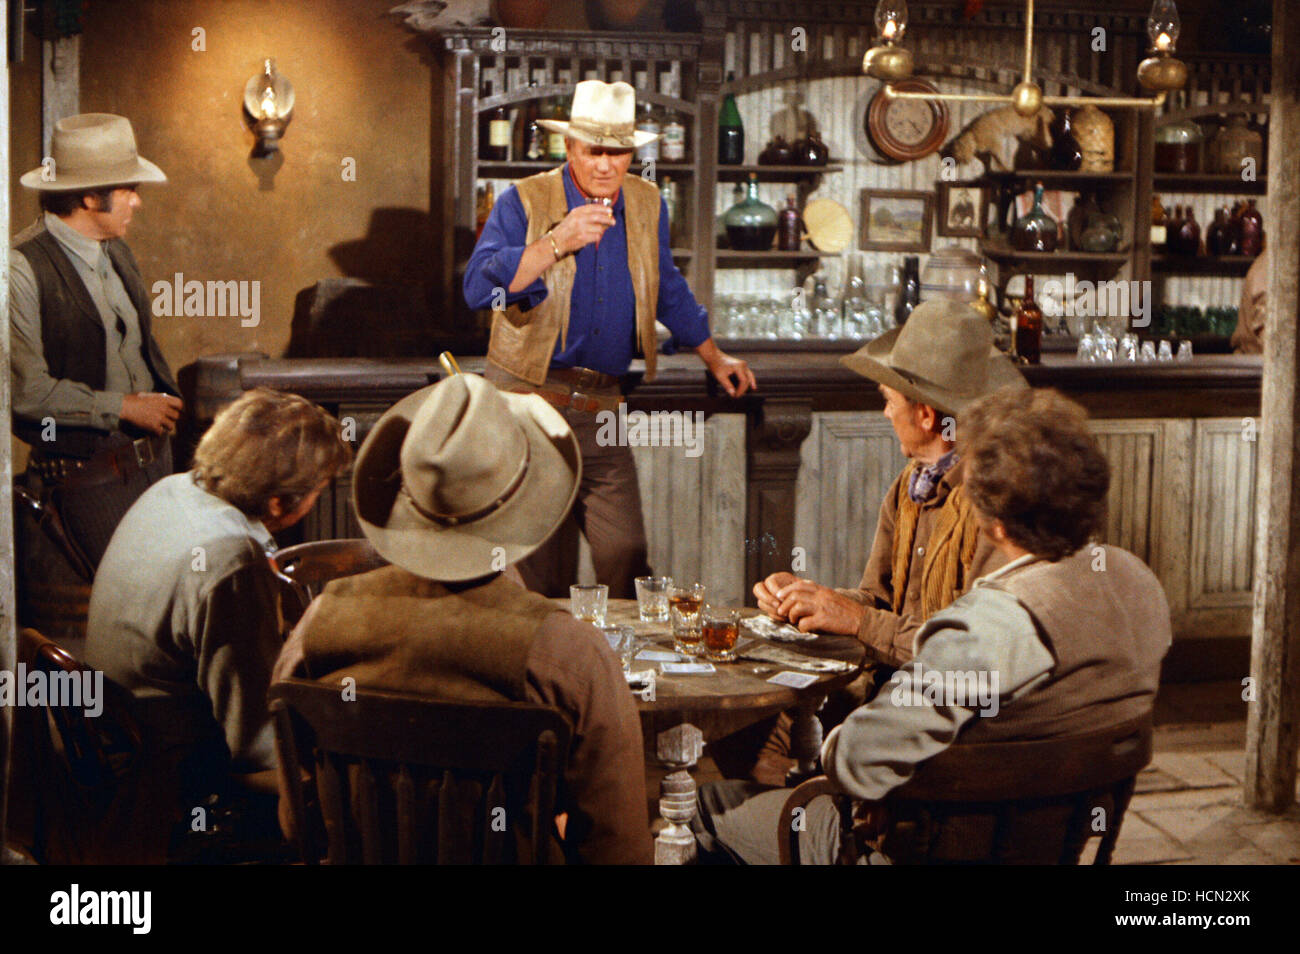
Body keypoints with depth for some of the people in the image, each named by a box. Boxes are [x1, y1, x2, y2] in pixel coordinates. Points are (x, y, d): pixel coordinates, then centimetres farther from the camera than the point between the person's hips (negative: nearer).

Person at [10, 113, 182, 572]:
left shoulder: (116, 250, 12)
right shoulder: (22, 268, -15)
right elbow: (26, 388, -18)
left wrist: (164, 400, 9)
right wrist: (124, 407, -14)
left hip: (156, 462, 7)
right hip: (87, 478, -7)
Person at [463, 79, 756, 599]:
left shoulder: (647, 205, 11)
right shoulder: (523, 203, -4)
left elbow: (667, 289, 27)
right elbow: (478, 287, -18)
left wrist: (714, 358, 34)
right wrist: (557, 242, -24)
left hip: (601, 405, 4)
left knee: (627, 558, -1)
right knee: (539, 574, 0)